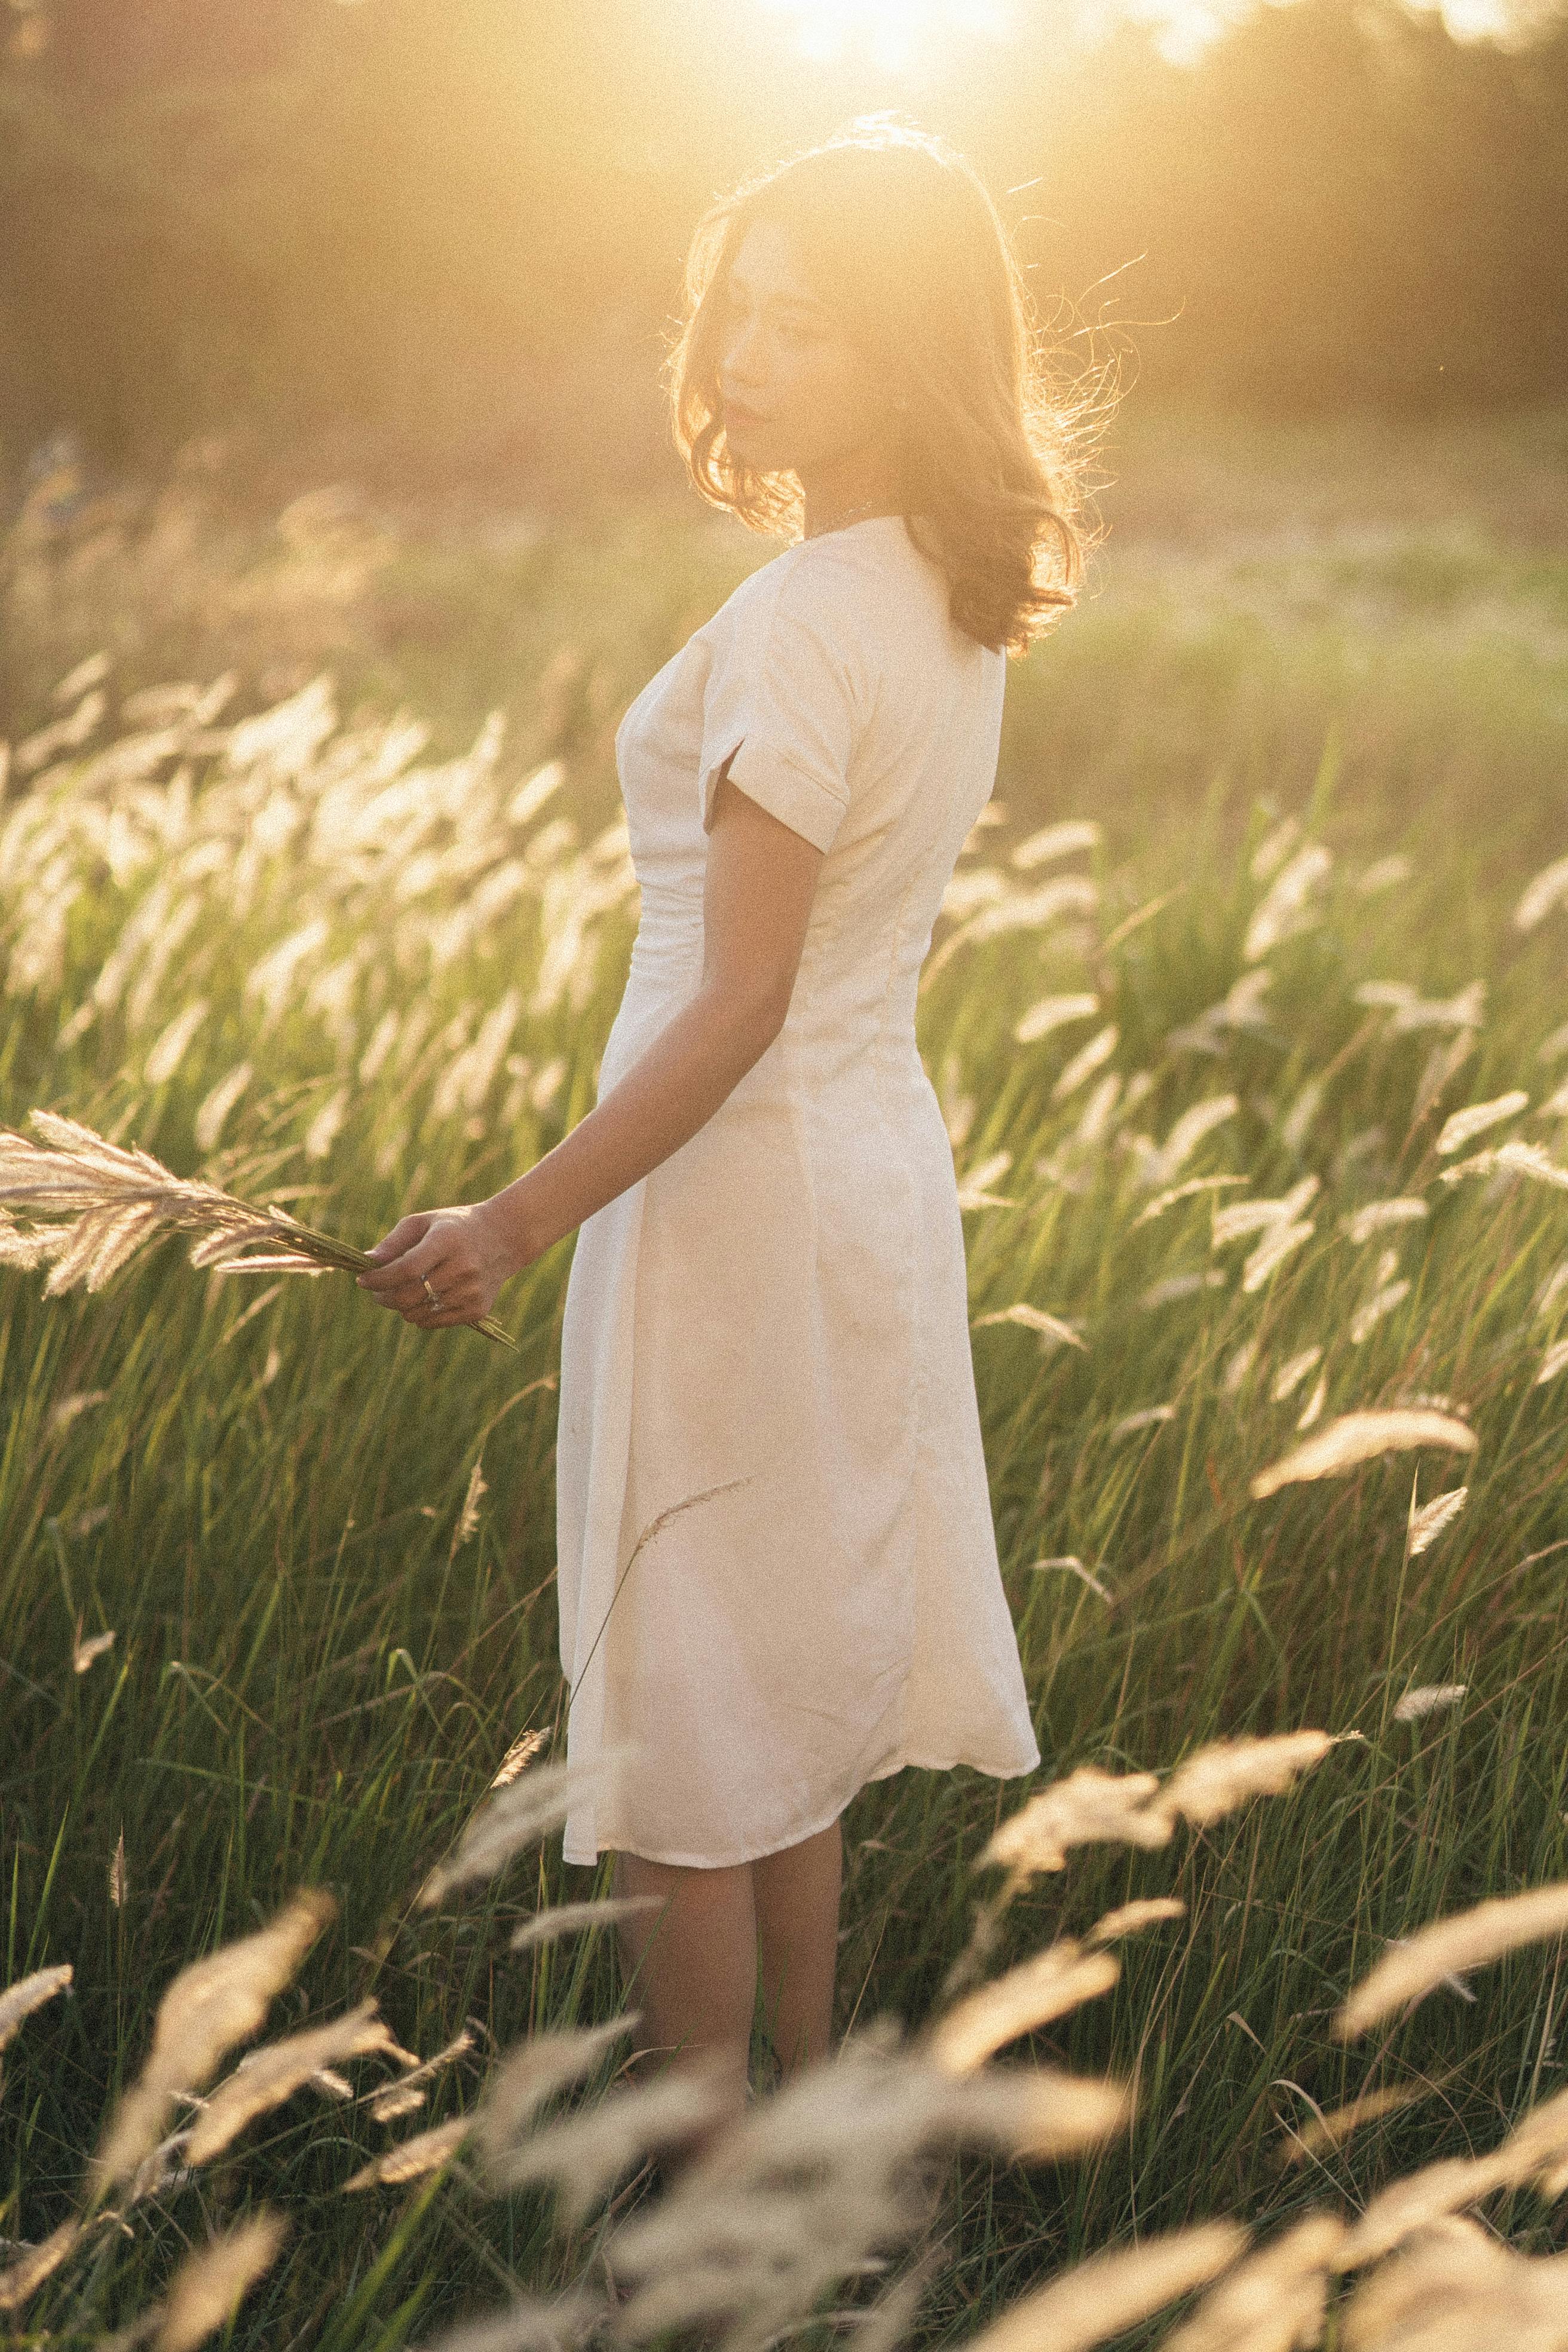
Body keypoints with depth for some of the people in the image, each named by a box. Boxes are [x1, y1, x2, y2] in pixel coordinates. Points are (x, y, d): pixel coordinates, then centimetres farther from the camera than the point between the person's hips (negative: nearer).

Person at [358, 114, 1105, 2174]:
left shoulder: (798, 623, -22)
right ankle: (808, 2103, 34)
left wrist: (524, 1223, -22)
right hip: (876, 1161, 9)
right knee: (799, 1679, 20)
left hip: (744, 1192, -9)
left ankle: (705, 2180, 14)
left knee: (683, 1713, 3)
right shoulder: (955, 599, 5)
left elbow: (739, 1006, -24)